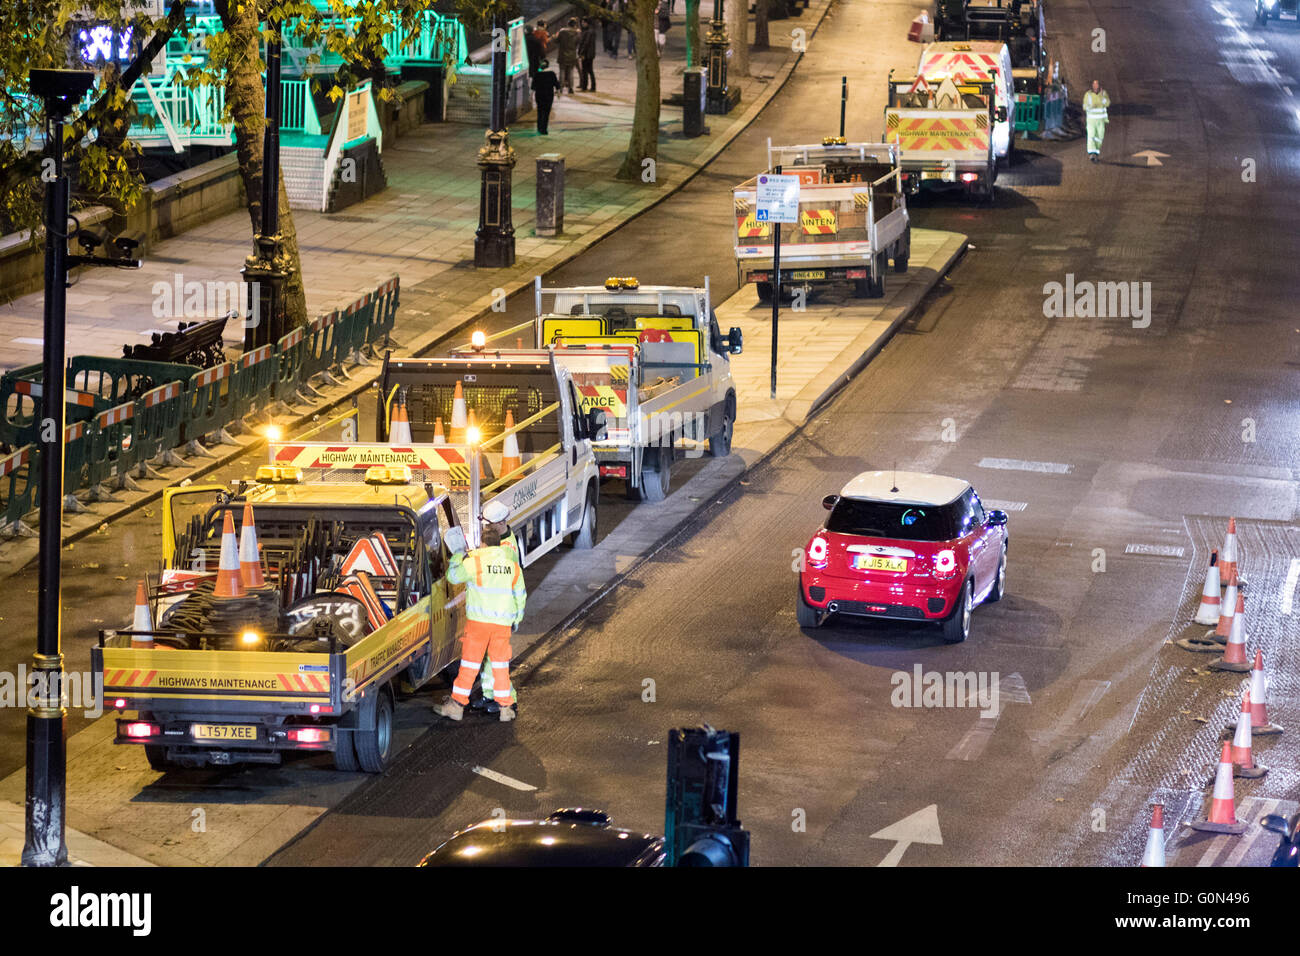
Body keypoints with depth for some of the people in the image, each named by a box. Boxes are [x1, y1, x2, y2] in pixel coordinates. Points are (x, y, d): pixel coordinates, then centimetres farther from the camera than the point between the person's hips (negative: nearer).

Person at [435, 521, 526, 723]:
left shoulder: (474, 562, -10)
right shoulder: (513, 565, 6)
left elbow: (453, 576, 4)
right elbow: (520, 595, 14)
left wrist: (457, 557, 21)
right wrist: (517, 619, 25)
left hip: (479, 621, -4)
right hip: (503, 622, 4)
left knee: (470, 662, 3)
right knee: (500, 664, 11)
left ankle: (456, 705, 8)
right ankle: (505, 707, 12)